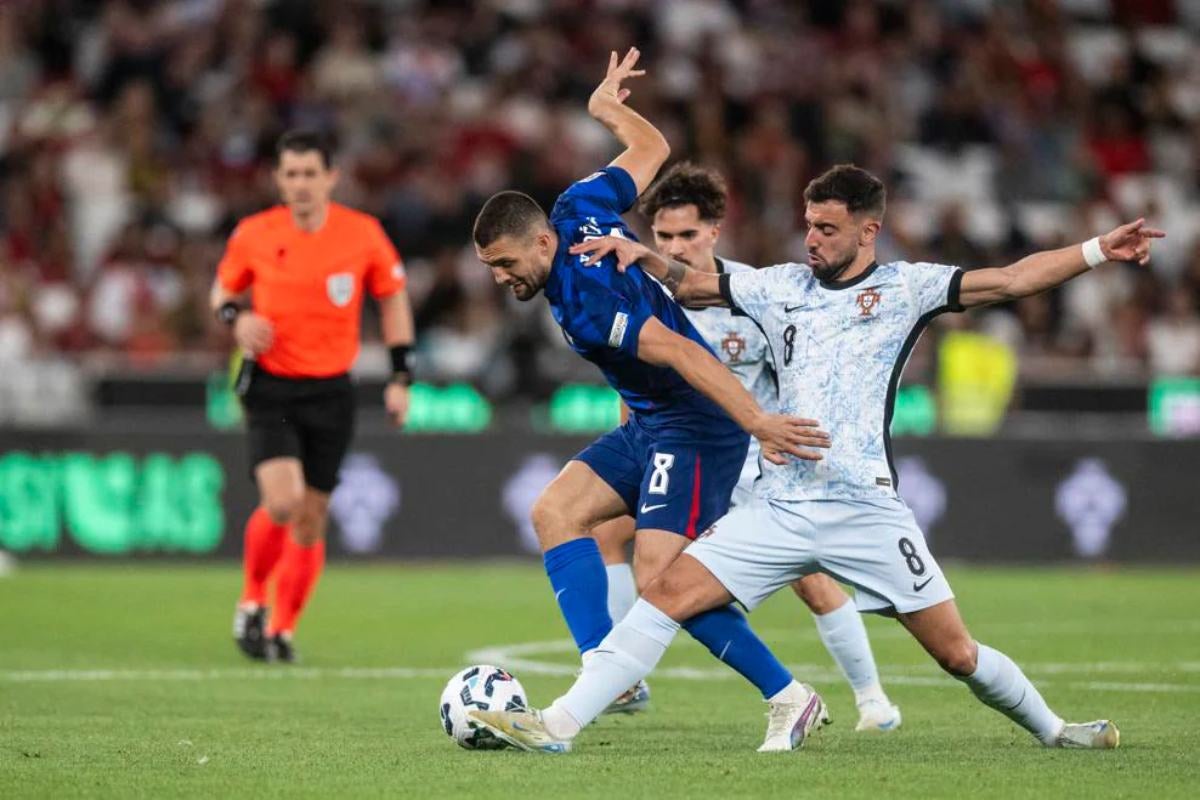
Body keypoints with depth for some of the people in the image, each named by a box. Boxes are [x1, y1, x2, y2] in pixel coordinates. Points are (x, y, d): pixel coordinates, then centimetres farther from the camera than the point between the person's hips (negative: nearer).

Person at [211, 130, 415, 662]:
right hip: (271, 389, -2)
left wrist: (401, 378, 6)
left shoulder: (364, 234, -3)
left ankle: (282, 628, 20)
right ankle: (252, 602, 4)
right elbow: (224, 288, 13)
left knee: (311, 519, 4)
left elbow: (392, 298, 10)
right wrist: (236, 317, -11)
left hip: (331, 393, 2)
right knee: (282, 502, -20)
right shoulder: (253, 235, -4)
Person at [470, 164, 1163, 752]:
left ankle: (1052, 730, 25)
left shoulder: (905, 286, 3)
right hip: (779, 507, 3)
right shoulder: (781, 286, 12)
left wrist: (1097, 252, -13)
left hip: (866, 508, -3)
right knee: (671, 592, -12)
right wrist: (639, 254, 0)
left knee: (956, 652, 0)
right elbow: (689, 285, 19)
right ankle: (558, 725, -14)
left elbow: (1010, 280, -3)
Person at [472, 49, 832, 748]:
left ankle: (788, 696, -6)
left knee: (662, 577, -17)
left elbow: (681, 353, -34)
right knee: (556, 511, -2)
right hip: (651, 426, 11)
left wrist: (758, 421, -41)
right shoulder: (576, 209, 0)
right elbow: (652, 149, 14)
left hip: (695, 428, -11)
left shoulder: (583, 303, -26)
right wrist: (609, 107, 35)